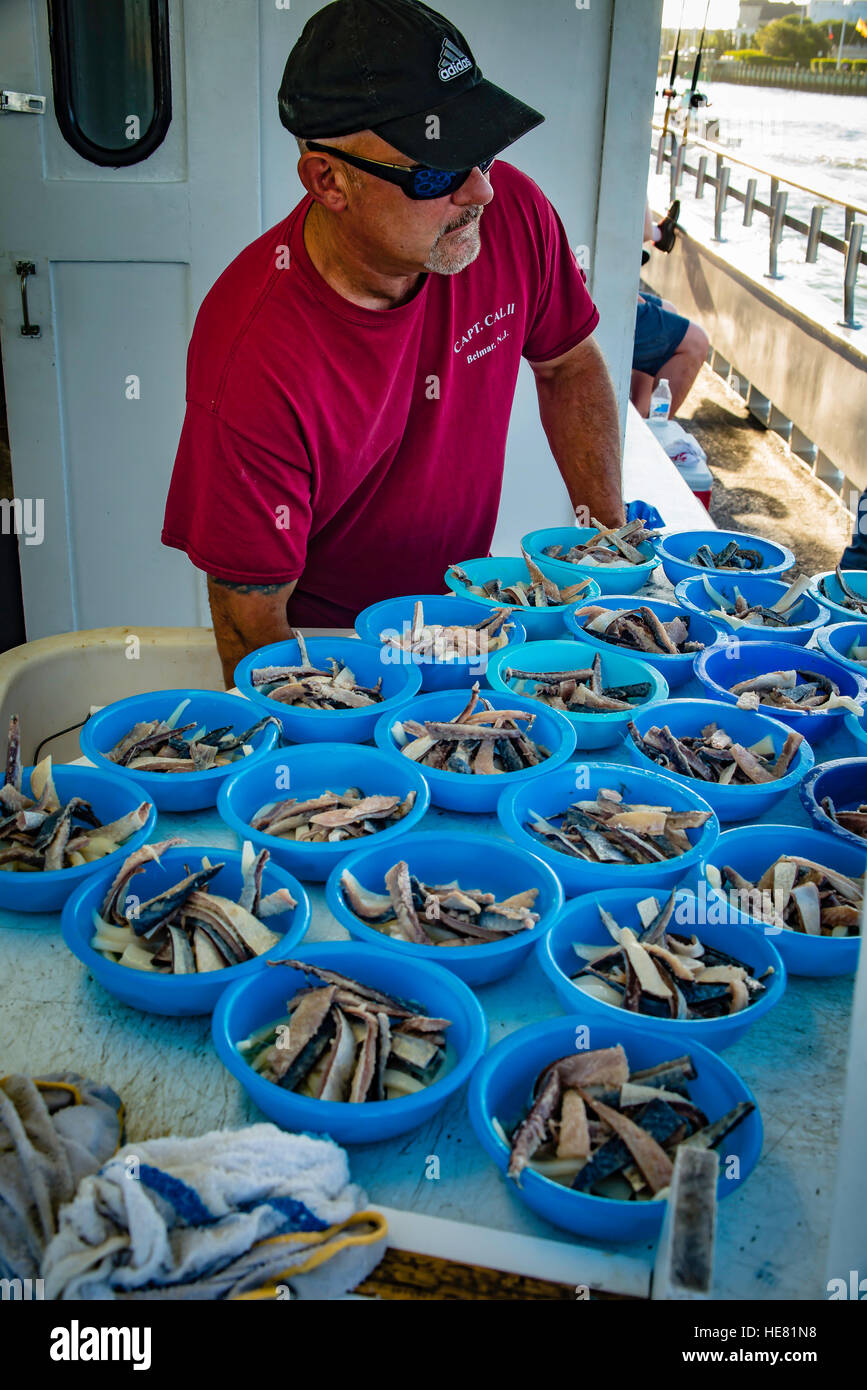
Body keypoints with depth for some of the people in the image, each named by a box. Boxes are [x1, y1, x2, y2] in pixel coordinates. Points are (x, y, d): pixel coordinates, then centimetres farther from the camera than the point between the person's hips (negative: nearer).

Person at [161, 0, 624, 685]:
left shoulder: (512, 213, -14)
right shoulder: (250, 362, -29)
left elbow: (569, 365, 7)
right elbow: (251, 626, -21)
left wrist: (610, 535, -3)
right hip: (324, 649, -4)